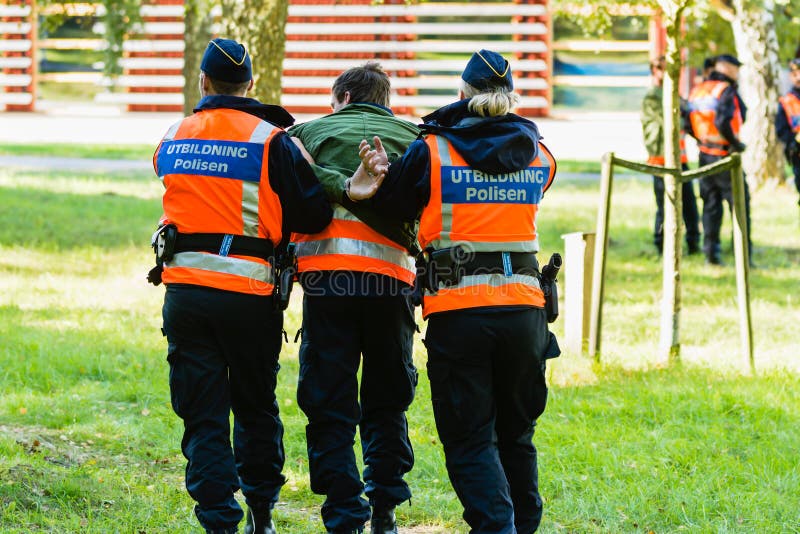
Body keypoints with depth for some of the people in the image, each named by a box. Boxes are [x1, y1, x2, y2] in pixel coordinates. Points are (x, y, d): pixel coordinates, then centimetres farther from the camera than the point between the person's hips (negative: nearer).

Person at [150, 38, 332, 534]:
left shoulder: (171, 141, 8)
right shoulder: (269, 140, -5)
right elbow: (314, 213, -7)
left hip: (184, 286, 2)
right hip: (248, 289, -2)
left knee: (203, 416, 3)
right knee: (256, 407, 15)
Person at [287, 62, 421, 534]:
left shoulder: (311, 132, 16)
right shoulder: (413, 136, 19)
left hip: (326, 271, -1)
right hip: (391, 274, 1)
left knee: (329, 402, 3)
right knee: (387, 398, 16)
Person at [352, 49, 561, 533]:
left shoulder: (431, 152, -3)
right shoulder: (540, 157, 7)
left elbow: (396, 206, 5)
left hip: (458, 311, -3)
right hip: (524, 307, 3)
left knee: (471, 440, 2)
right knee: (516, 436, 18)